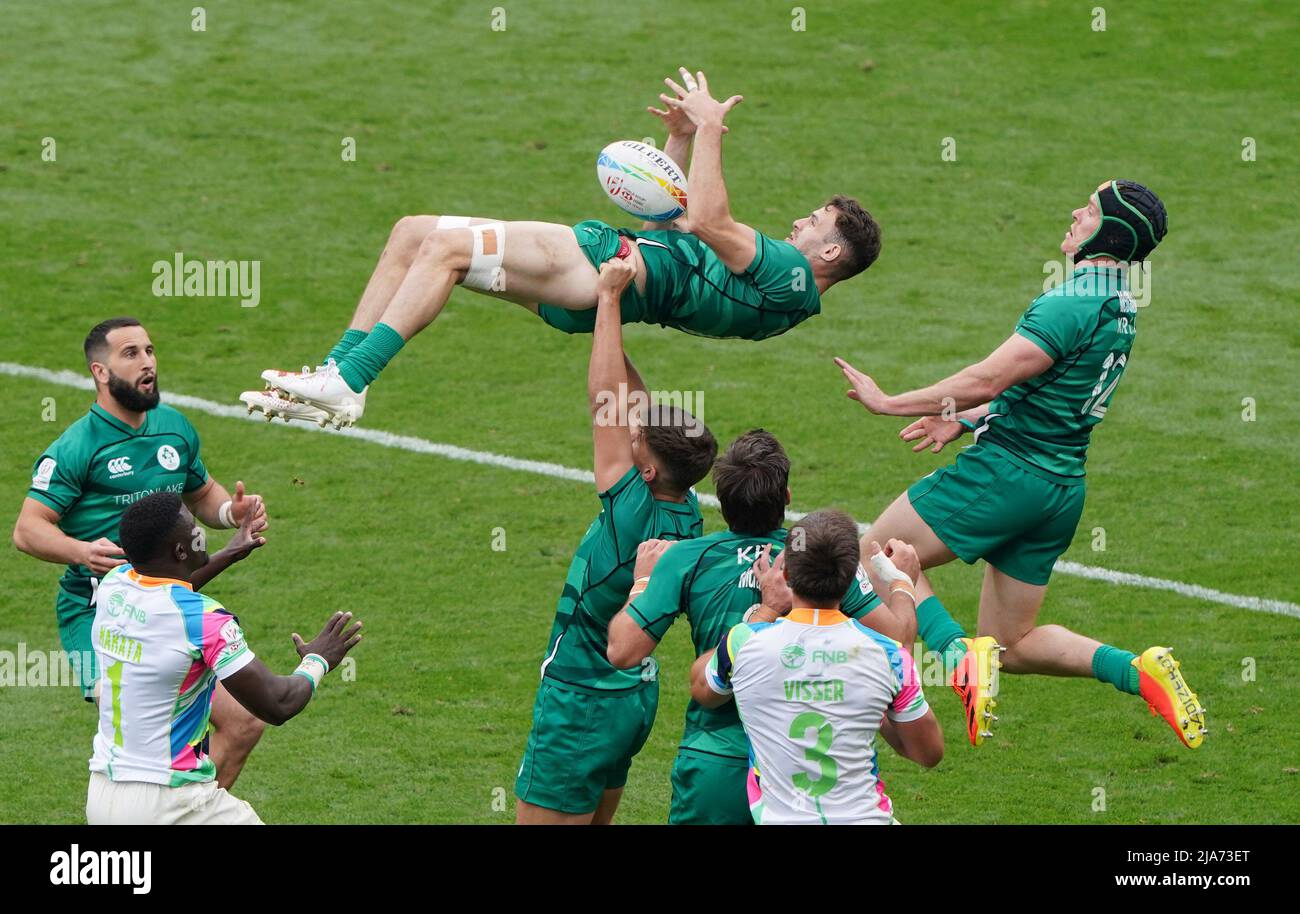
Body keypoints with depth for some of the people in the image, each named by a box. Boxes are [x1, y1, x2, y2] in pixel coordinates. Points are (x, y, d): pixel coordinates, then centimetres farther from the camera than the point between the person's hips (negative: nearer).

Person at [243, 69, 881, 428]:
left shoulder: (792, 277, -3)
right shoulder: (772, 273, 28)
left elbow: (706, 221, -17)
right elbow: (665, 220, 37)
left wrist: (709, 129, -8)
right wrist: (680, 139, 27)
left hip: (614, 271, -11)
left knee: (446, 246, -26)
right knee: (413, 233, 1)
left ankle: (348, 383, -29)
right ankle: (336, 374, -7)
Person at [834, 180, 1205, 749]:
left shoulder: (1071, 306, -19)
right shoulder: (1119, 308, 11)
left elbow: (986, 381, -23)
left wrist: (888, 403, -15)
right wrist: (962, 420, 19)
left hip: (1007, 470, -9)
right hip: (1061, 487, 9)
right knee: (1013, 644, 16)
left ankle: (962, 655, -17)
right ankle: (1141, 672, 0)